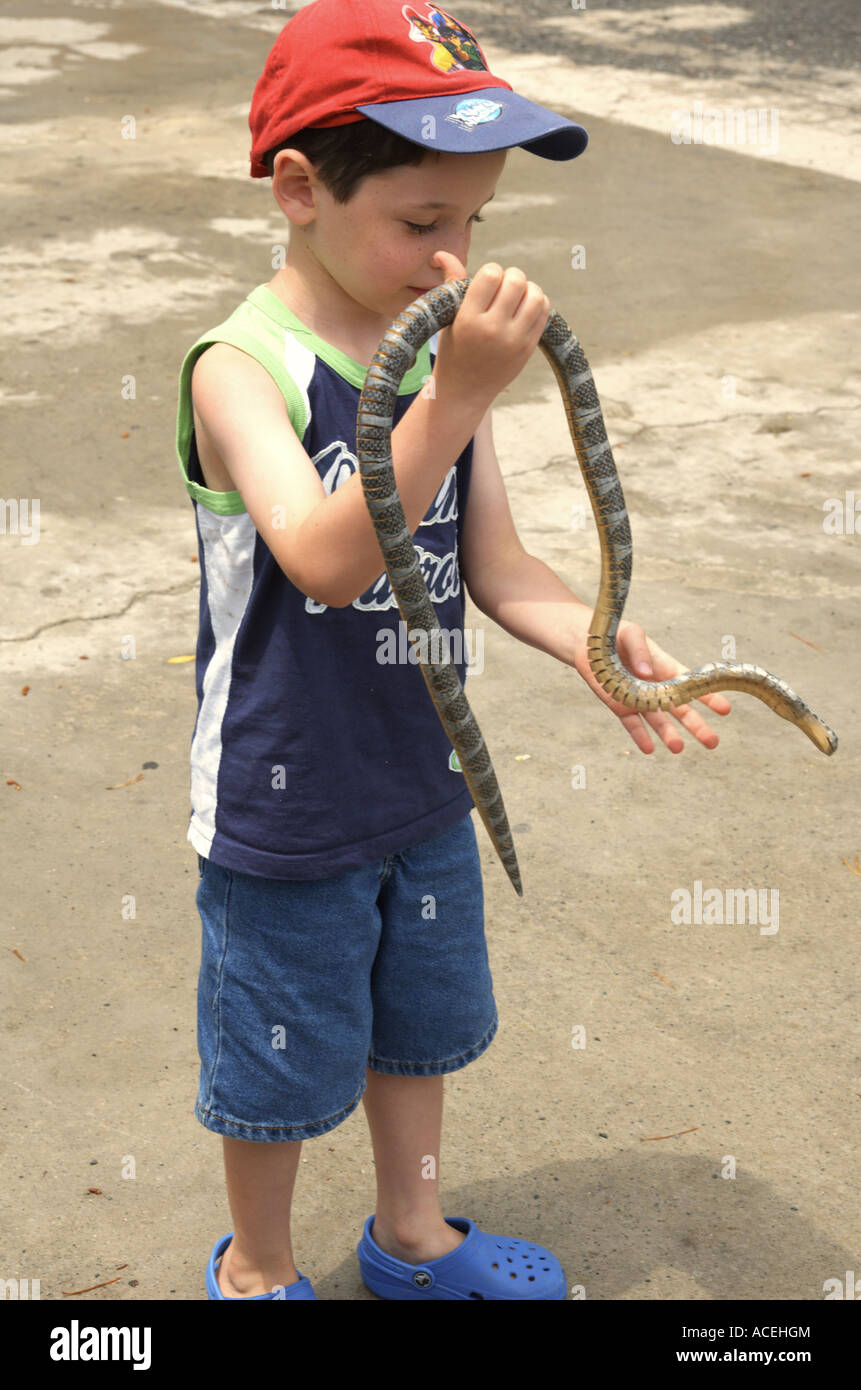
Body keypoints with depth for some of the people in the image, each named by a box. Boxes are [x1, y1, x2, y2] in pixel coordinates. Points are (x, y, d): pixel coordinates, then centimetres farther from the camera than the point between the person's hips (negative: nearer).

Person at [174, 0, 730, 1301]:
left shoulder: (449, 348, -5)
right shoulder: (244, 367, -23)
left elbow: (494, 565, -3)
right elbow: (327, 561, -38)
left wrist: (596, 642, -22)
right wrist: (460, 396, -46)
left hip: (423, 786, 6)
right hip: (285, 807, -6)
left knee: (420, 1019, 24)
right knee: (286, 1054, 14)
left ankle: (412, 1236, 50)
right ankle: (258, 1265, 41)